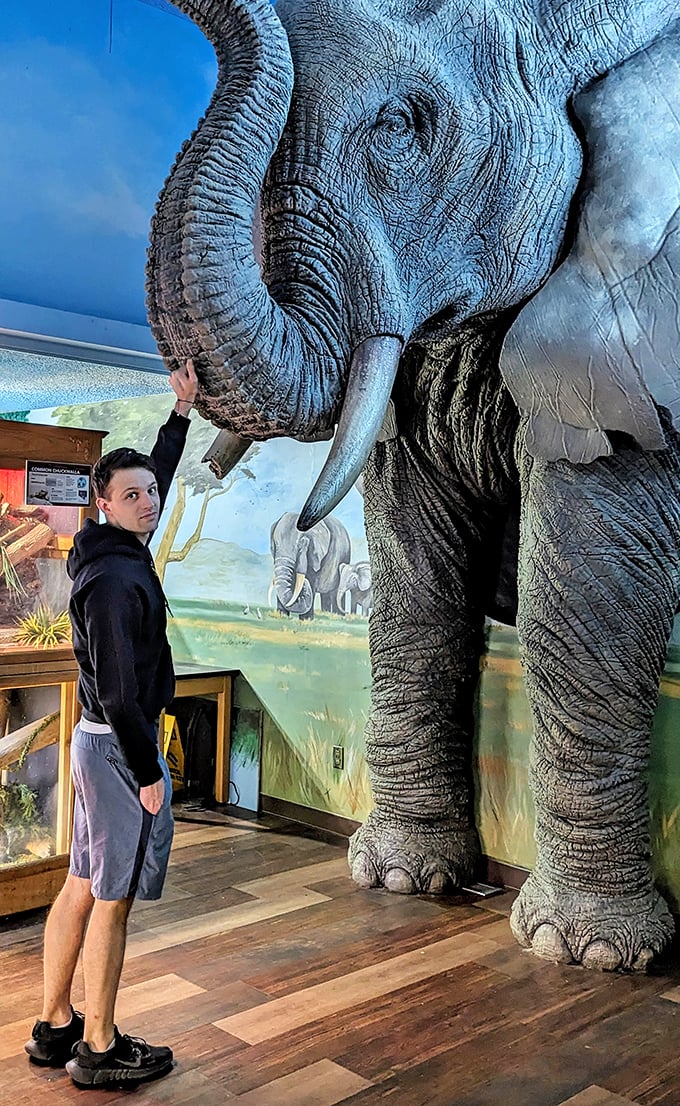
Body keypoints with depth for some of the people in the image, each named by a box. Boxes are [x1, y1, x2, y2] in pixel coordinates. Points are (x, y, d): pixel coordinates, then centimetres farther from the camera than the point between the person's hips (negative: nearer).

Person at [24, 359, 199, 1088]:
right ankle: (99, 1050, 16)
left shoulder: (119, 552, 8)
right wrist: (147, 772, -18)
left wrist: (181, 411, 26)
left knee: (82, 885, 16)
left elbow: (158, 479, 24)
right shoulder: (116, 579, -21)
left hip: (98, 741, 10)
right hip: (119, 747, -10)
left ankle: (55, 1027, 29)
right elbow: (119, 689, -24)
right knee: (113, 898, 2)